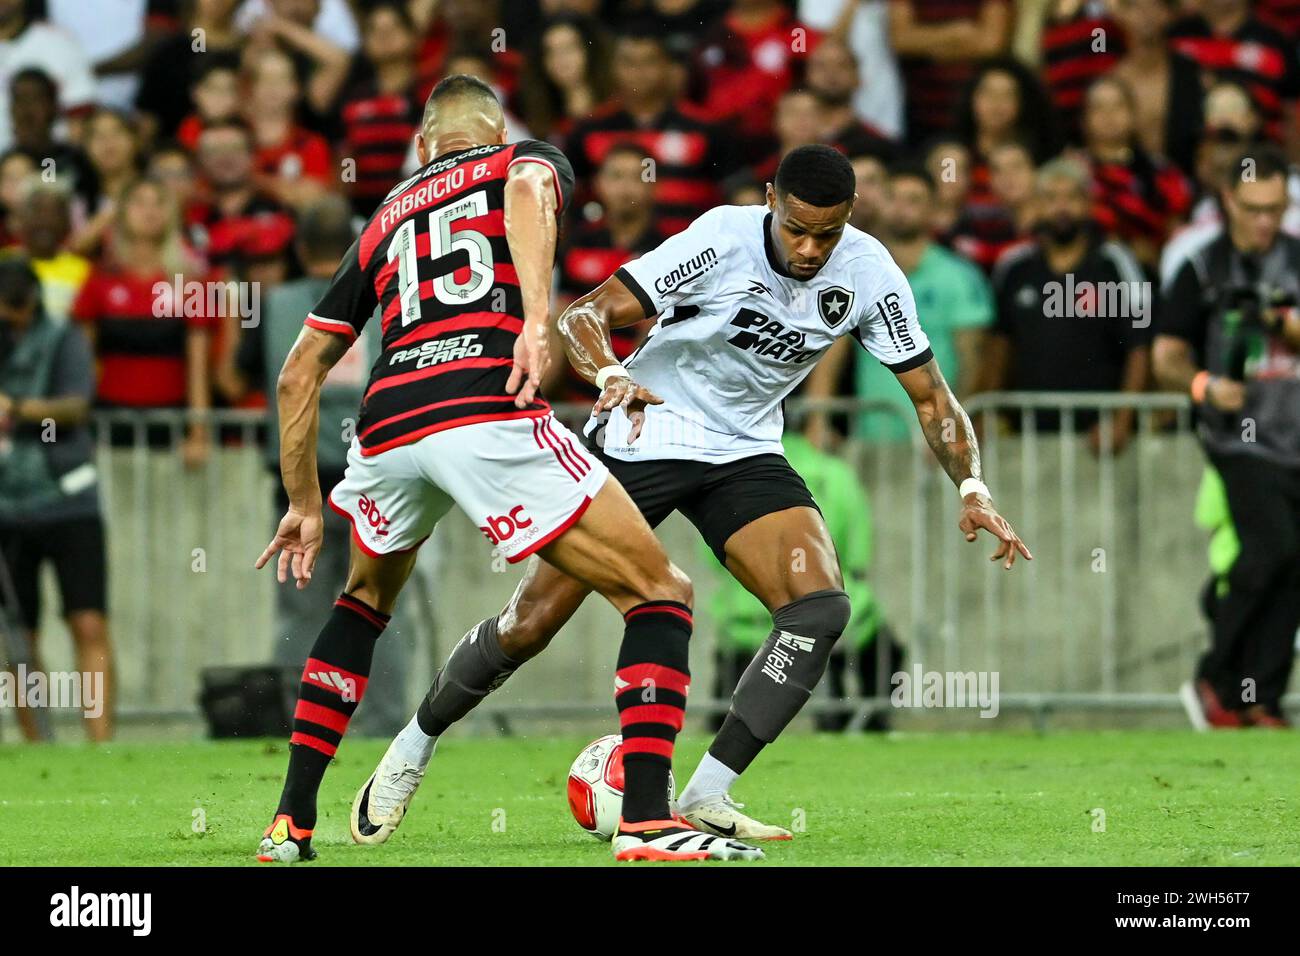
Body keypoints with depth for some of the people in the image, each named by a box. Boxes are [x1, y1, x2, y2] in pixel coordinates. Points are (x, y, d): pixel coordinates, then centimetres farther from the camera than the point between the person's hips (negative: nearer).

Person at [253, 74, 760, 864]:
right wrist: (538, 317, -19)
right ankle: (646, 821, -13)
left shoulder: (385, 219, 33)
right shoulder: (525, 159, 21)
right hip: (487, 412, -5)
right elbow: (527, 189, -7)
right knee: (660, 593, 3)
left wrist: (305, 506, 36)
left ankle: (291, 820, 27)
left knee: (366, 601, 33)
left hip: (387, 428, 5)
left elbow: (300, 372, 30)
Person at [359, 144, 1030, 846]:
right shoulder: (724, 238, -23)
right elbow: (583, 317, -24)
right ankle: (412, 749, 21)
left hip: (746, 454, 4)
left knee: (820, 608, -20)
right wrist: (612, 377, -45)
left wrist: (972, 489, -17)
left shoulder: (868, 273, -11)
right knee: (529, 626, -5)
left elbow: (930, 396, -2)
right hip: (641, 439, -4)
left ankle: (705, 799, -14)